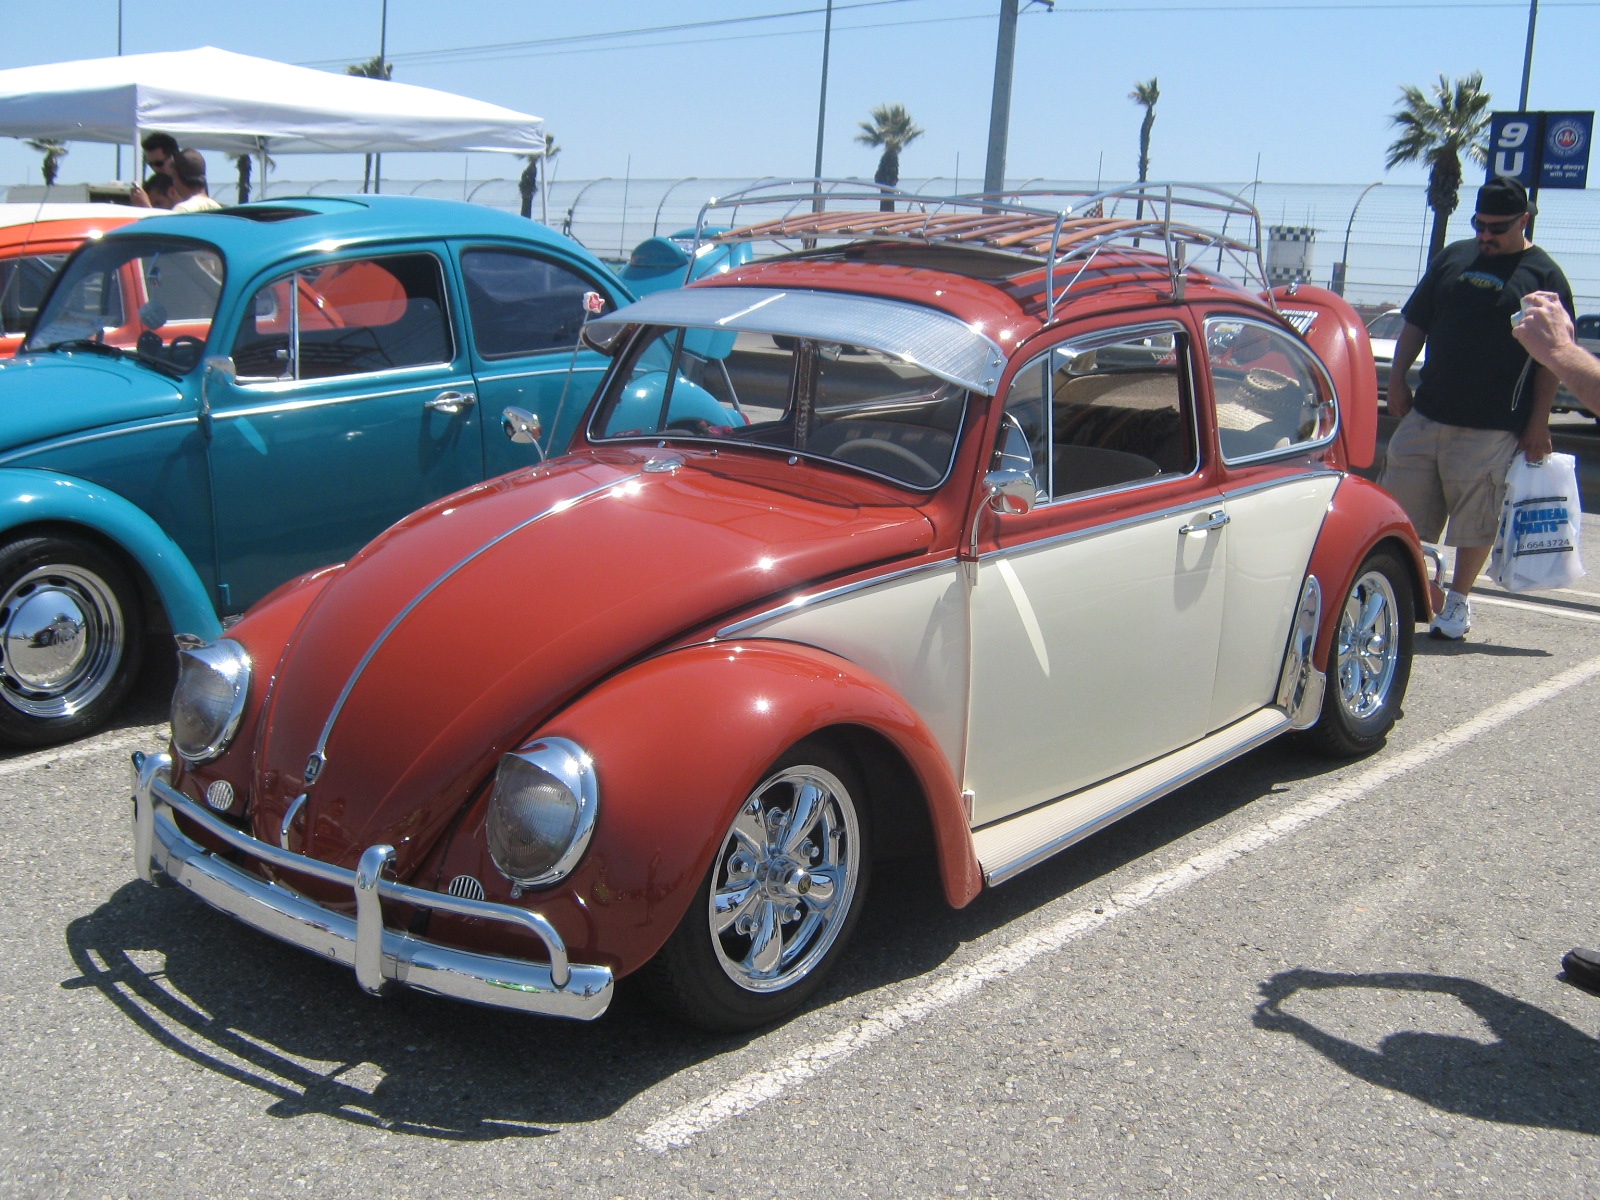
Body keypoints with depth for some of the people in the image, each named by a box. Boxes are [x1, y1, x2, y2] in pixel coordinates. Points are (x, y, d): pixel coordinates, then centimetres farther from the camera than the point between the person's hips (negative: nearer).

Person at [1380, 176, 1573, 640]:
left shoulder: (1544, 276, 0)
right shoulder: (1453, 257, 11)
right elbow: (1415, 323, 16)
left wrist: (1538, 423, -7)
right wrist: (1397, 377, 6)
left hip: (1492, 427, -4)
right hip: (1426, 412, 4)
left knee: (1476, 519, 3)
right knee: (1402, 511, 6)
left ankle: (1458, 601, 17)